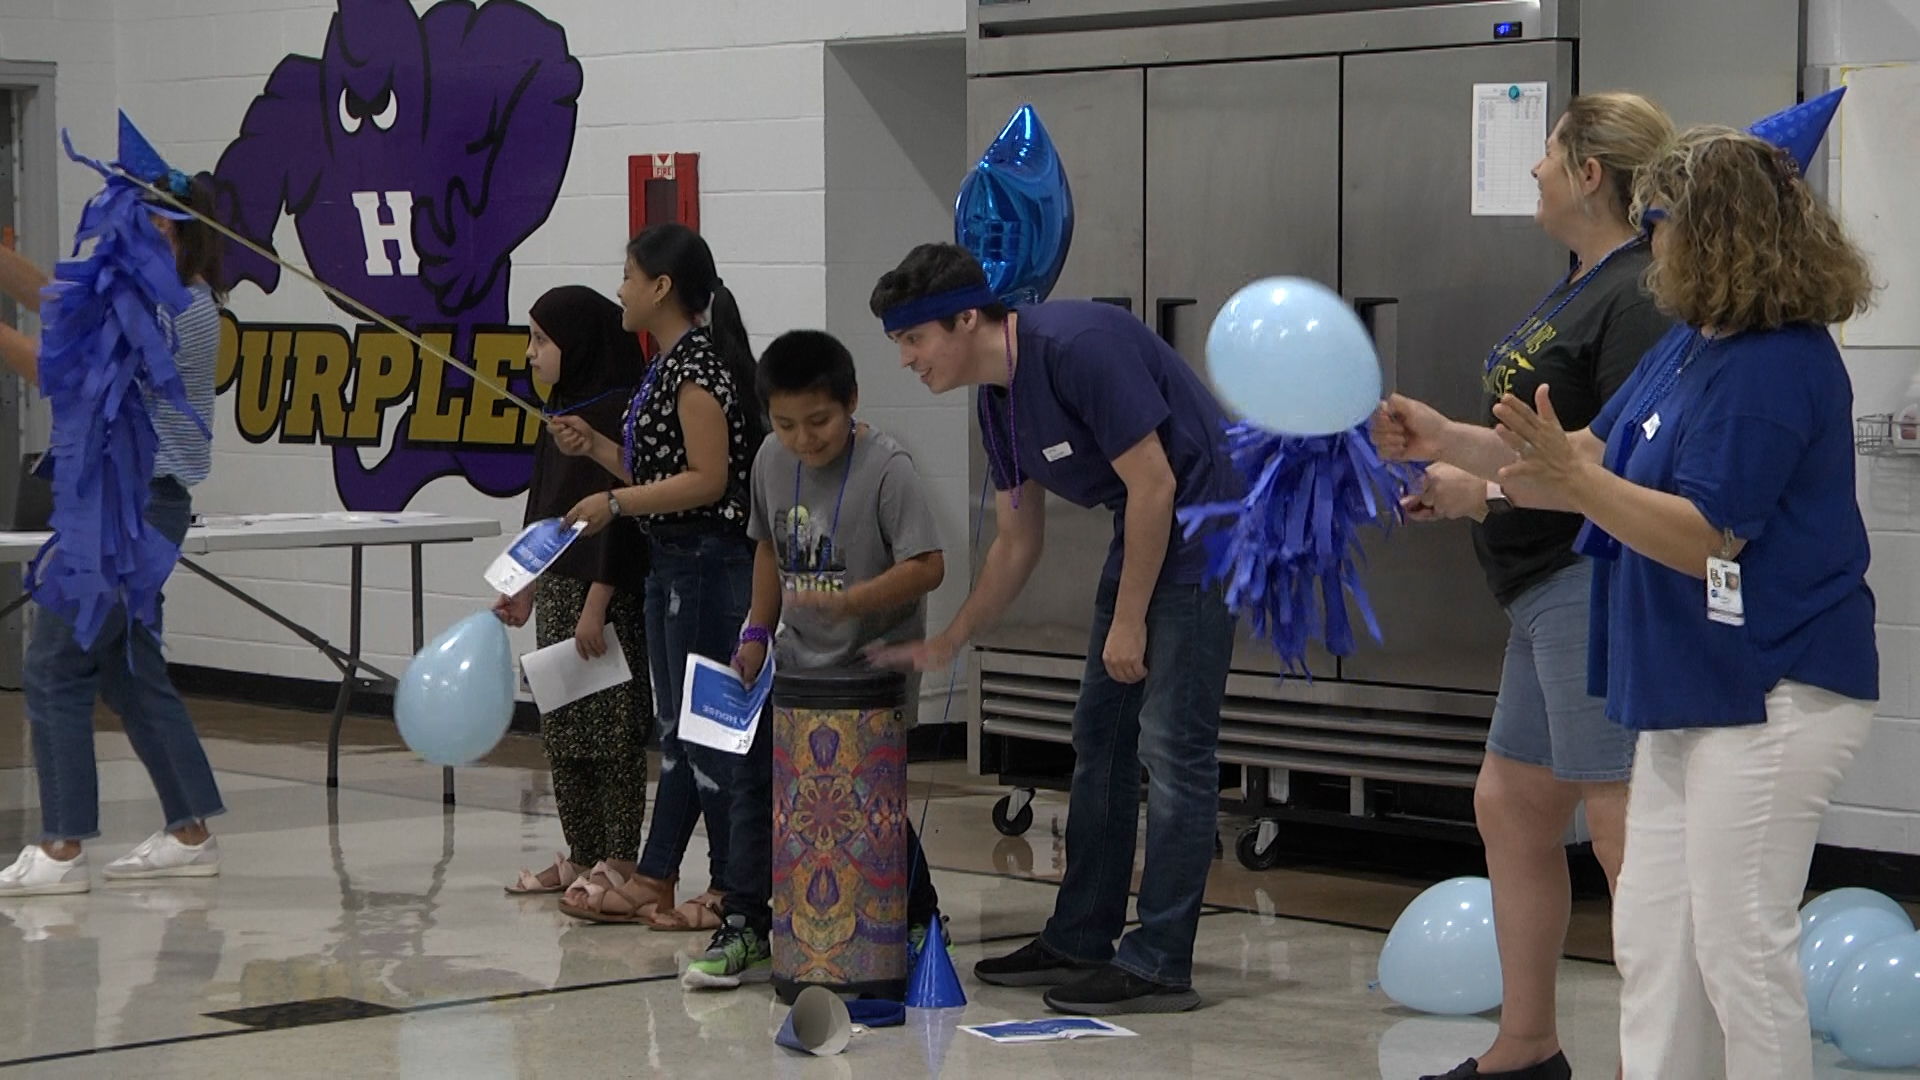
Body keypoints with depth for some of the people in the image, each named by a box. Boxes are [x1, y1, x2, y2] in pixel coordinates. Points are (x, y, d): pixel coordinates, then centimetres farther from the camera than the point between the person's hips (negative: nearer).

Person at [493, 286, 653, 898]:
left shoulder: (616, 412, -15)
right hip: (558, 586, 10)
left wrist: (596, 605, -21)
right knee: (561, 732, 11)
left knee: (611, 732, -3)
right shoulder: (565, 410, 13)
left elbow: (618, 513, -19)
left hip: (605, 594, -10)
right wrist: (526, 589, 20)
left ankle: (621, 859, 3)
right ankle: (581, 856, 17)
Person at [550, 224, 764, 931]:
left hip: (708, 564, -11)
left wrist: (615, 504, -21)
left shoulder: (698, 368, -16)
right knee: (676, 730, 14)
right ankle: (653, 880, 20)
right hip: (674, 562, 11)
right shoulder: (670, 366, 15)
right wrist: (593, 447, 9)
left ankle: (734, 890, 3)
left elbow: (708, 479, -21)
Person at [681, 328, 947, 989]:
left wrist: (849, 601, -30)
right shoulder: (772, 462, 2)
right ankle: (745, 929, 6)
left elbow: (927, 566, -20)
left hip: (874, 662, -6)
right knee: (756, 780, 0)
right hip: (797, 660, 6)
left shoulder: (886, 469, -17)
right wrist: (757, 632, 10)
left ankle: (918, 922, 17)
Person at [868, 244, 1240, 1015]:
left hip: (1203, 518, -10)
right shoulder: (998, 402, 5)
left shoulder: (1077, 347, -23)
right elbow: (1017, 543, 15)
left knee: (1171, 743, -10)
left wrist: (1128, 621, -17)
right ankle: (1080, 940, 19)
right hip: (1141, 531, 10)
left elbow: (1154, 483, -22)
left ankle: (1159, 964, -8)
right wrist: (945, 646, 14)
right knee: (1101, 735, 11)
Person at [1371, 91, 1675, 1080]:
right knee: (1511, 806, 17)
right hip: (1553, 592, 12)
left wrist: (1491, 492, -20)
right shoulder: (1583, 289, 17)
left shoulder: (1638, 298, -16)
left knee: (1626, 832, -10)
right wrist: (1433, 435, 17)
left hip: (1600, 589, -12)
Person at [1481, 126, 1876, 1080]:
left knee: (1740, 943, -3)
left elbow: (1706, 535, -23)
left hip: (1771, 696, -11)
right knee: (1651, 935, 14)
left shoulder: (1777, 367, -20)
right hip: (1692, 693, 11)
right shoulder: (1690, 346, 11)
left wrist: (1573, 480, -29)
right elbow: (1594, 460, 17)